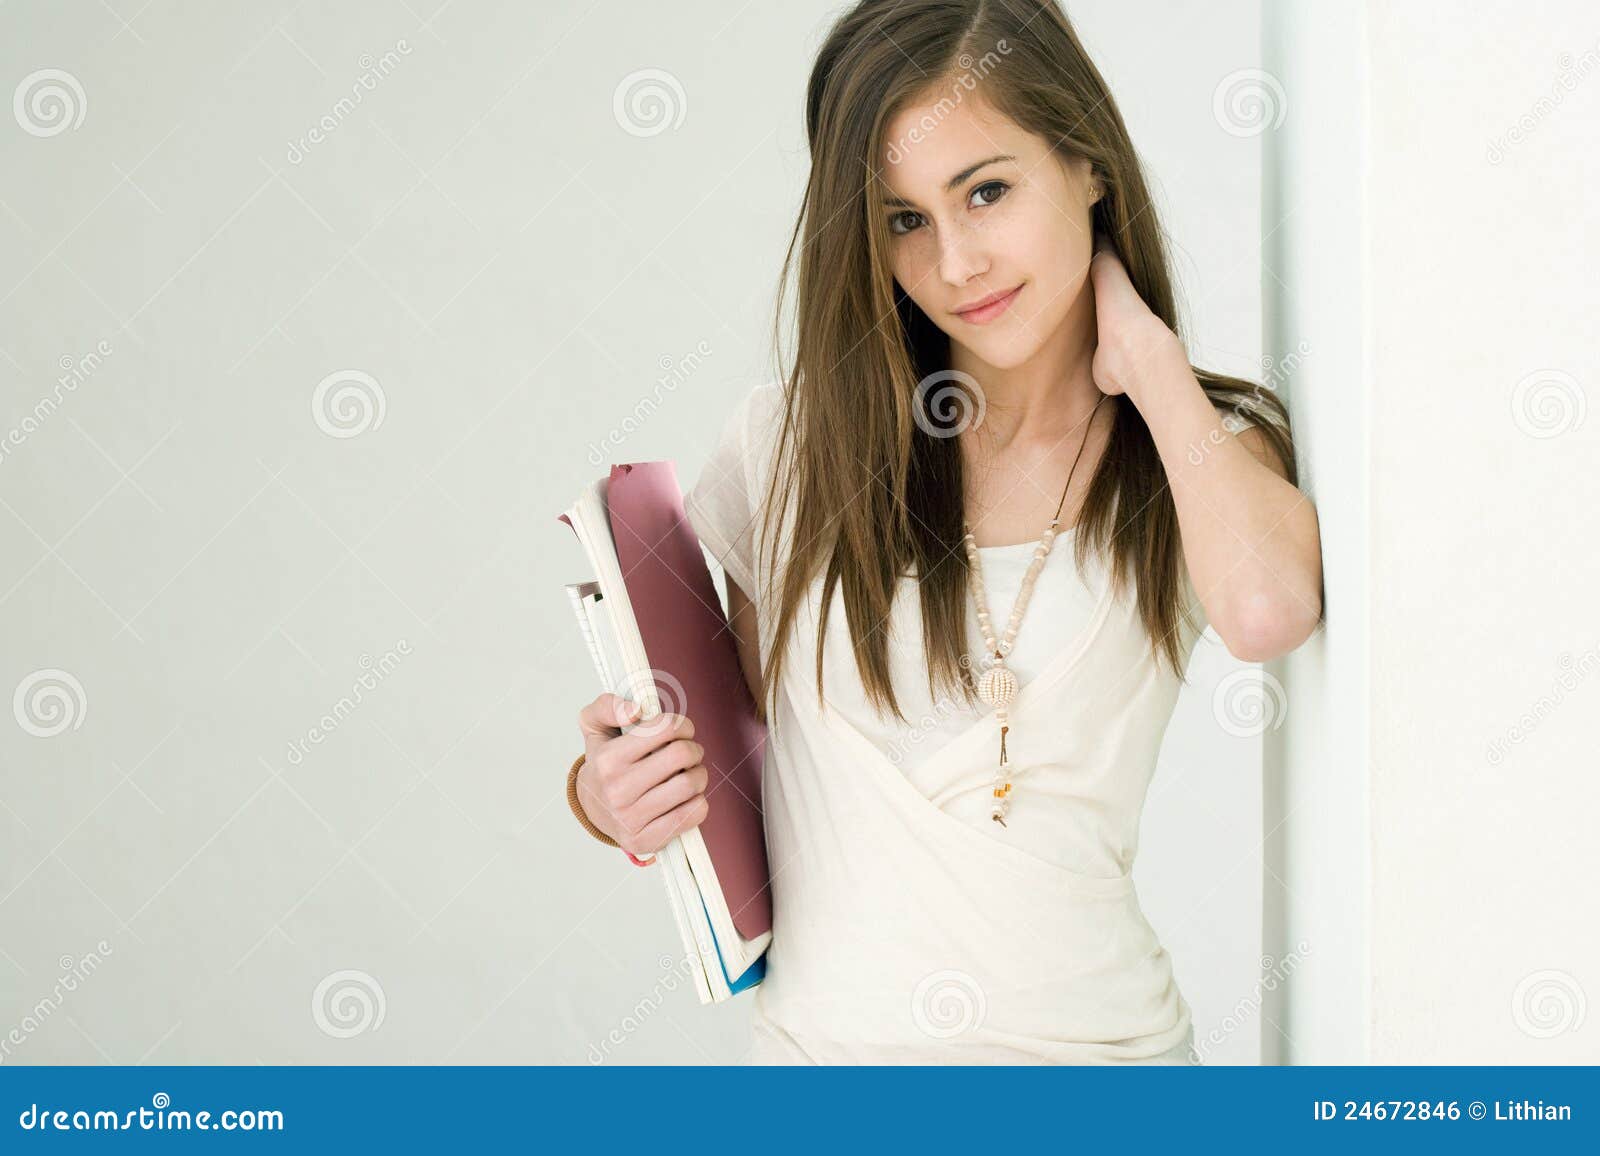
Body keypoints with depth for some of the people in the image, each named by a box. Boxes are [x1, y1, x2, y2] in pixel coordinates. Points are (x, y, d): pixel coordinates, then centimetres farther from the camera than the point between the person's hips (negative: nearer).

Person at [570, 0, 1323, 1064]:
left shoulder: (1209, 450, 2)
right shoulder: (793, 442, 2)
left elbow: (1268, 608, -20)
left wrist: (1146, 349, -7)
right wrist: (614, 799, -9)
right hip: (825, 1038, 1)